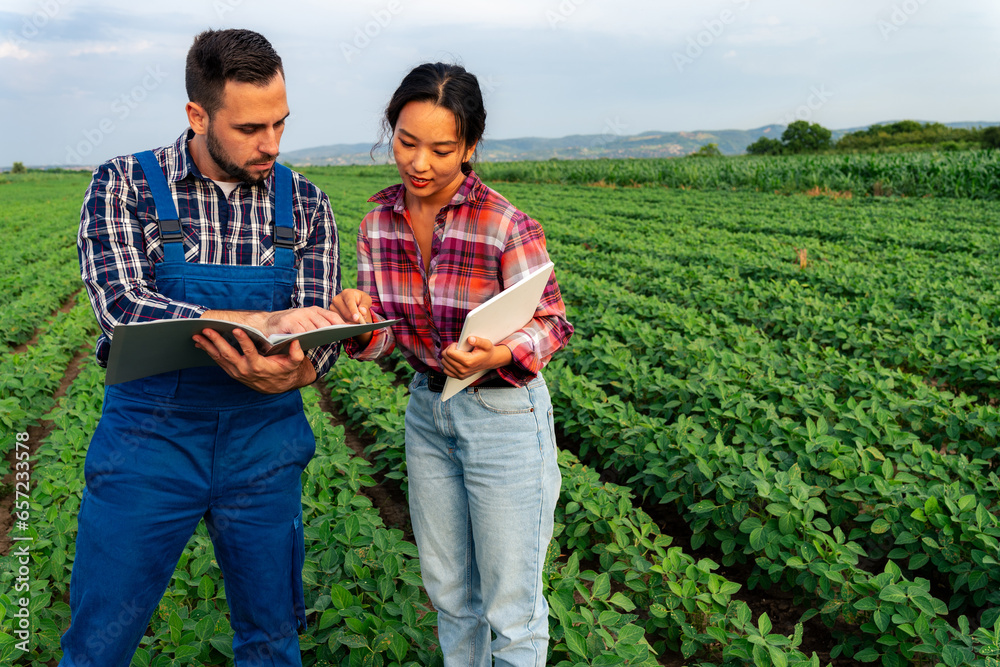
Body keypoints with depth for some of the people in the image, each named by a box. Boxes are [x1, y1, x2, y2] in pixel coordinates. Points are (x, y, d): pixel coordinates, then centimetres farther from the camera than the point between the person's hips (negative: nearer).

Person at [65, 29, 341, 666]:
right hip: (148, 442, -1)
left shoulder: (304, 205, 1)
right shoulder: (124, 185, -4)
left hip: (264, 447, 2)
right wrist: (267, 321, -30)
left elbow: (319, 337, -4)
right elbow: (124, 309, -18)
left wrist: (288, 373, -29)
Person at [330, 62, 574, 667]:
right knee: (448, 589, 23)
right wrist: (359, 322, -24)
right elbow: (384, 338, -1)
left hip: (504, 415, -5)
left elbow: (552, 324, -13)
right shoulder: (380, 225, -4)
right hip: (427, 407, 6)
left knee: (510, 605, 9)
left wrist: (499, 354, -33)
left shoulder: (507, 226, -21)